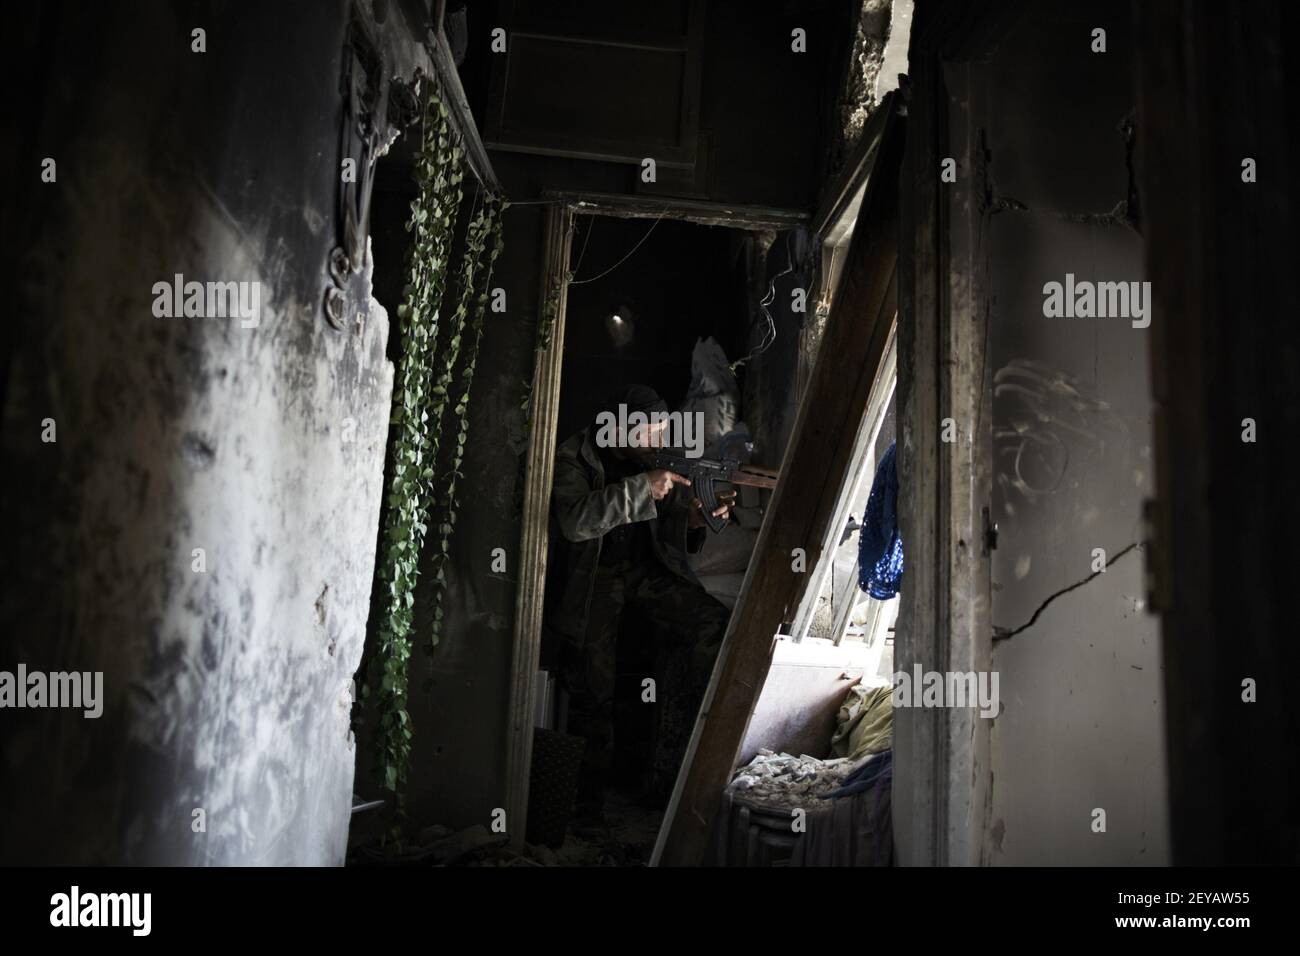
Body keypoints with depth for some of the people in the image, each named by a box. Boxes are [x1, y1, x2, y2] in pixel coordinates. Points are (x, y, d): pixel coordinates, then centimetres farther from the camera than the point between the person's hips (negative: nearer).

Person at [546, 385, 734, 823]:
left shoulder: (655, 460, 4)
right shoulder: (574, 459, -8)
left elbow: (676, 539, 9)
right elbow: (575, 522, -27)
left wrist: (696, 518, -13)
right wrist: (642, 487, -28)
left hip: (647, 571, 4)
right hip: (593, 578, -3)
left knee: (716, 624, -21)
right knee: (593, 693, -2)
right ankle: (586, 803, 15)